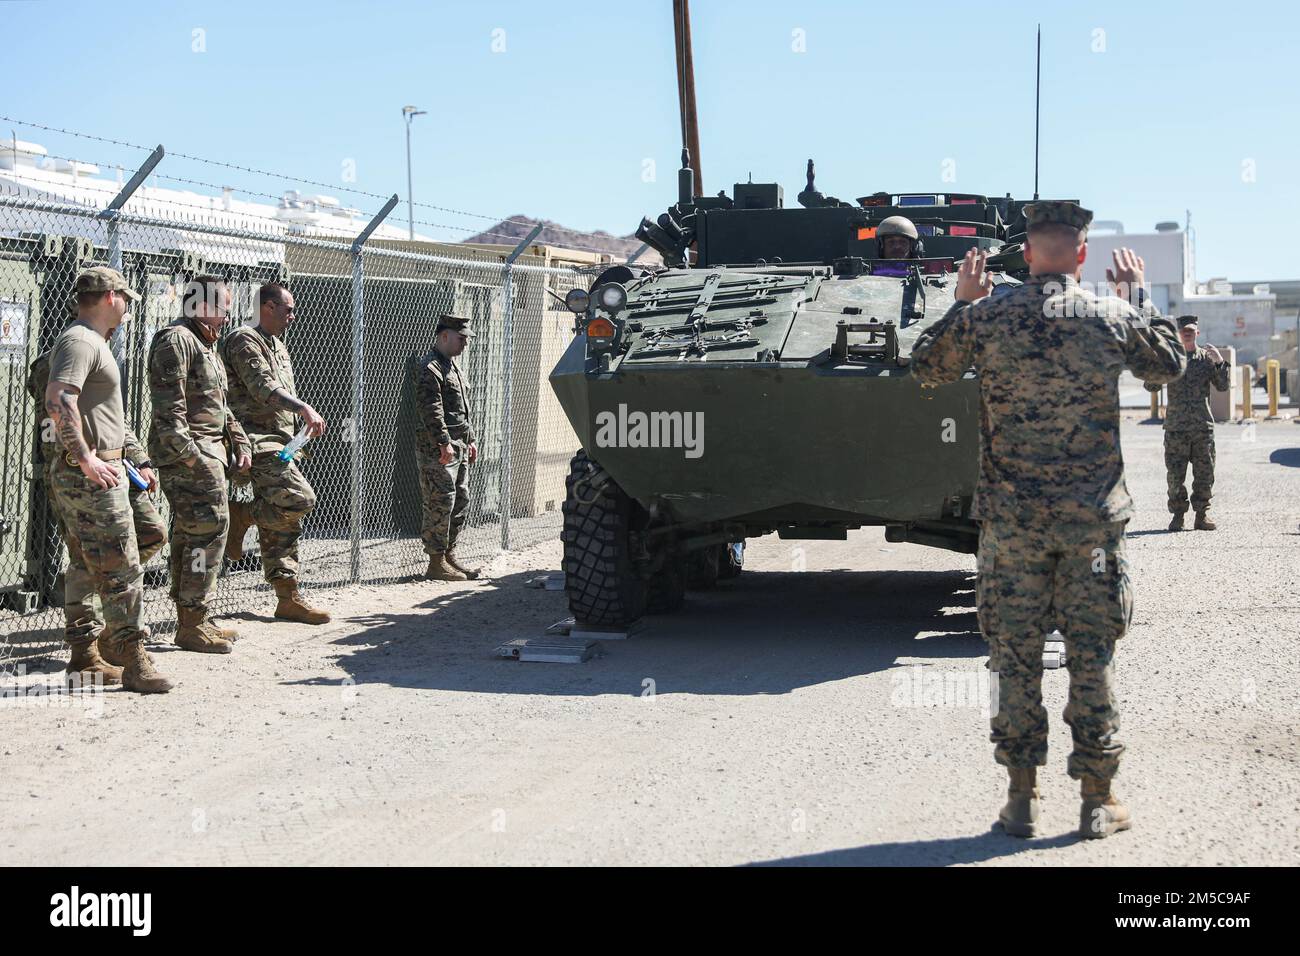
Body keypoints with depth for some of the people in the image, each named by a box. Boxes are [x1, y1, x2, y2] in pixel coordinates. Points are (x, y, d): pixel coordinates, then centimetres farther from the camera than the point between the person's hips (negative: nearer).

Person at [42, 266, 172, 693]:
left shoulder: (91, 341, 19)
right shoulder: (80, 341, -13)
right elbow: (58, 402, -27)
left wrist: (122, 461, 24)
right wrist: (86, 459, -26)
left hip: (93, 472, 11)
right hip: (93, 477, -11)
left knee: (86, 569, 14)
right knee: (121, 569, -9)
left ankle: (83, 658, 20)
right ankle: (134, 664, -7)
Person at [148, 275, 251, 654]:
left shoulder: (205, 345, 22)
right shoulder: (176, 340, -10)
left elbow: (220, 405, 29)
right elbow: (168, 405, -19)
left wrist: (240, 442, 19)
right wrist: (188, 452, -24)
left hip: (207, 451, 10)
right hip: (188, 453, -10)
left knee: (189, 534, 12)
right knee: (209, 530, -12)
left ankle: (190, 620, 17)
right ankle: (193, 626, -9)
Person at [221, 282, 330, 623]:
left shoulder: (279, 347, 23)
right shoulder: (244, 340, -7)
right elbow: (263, 388, -21)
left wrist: (292, 444, 23)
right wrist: (305, 408, -29)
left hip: (279, 442, 9)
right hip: (258, 441, -9)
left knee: (281, 522, 5)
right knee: (300, 498, -24)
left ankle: (288, 598, 5)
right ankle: (238, 515, -5)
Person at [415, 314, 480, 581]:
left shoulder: (453, 367, 20)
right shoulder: (431, 369, -12)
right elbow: (431, 411, -21)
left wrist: (470, 439, 24)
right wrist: (444, 444, -25)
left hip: (458, 449, 10)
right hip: (438, 451, -10)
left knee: (460, 502, 13)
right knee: (440, 505, -8)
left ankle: (449, 555, 22)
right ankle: (436, 563, -3)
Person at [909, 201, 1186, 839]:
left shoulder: (985, 318, -6)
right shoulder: (1116, 318, -4)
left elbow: (926, 369, 11)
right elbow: (1170, 367, 15)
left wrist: (961, 303, 19)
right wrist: (1141, 297, 23)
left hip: (1011, 518, 0)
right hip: (1094, 520, 0)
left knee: (1015, 657, 8)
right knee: (1092, 659, 8)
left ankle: (1021, 799, 13)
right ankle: (1097, 803, 14)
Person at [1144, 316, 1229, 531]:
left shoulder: (1207, 358, 8)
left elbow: (1222, 386, 3)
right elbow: (1151, 386, 0)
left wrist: (1220, 362, -10)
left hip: (1203, 425, 1)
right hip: (1176, 426, -1)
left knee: (1204, 472, 3)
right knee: (1175, 474, -2)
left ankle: (1201, 515, 12)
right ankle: (1177, 515, 7)